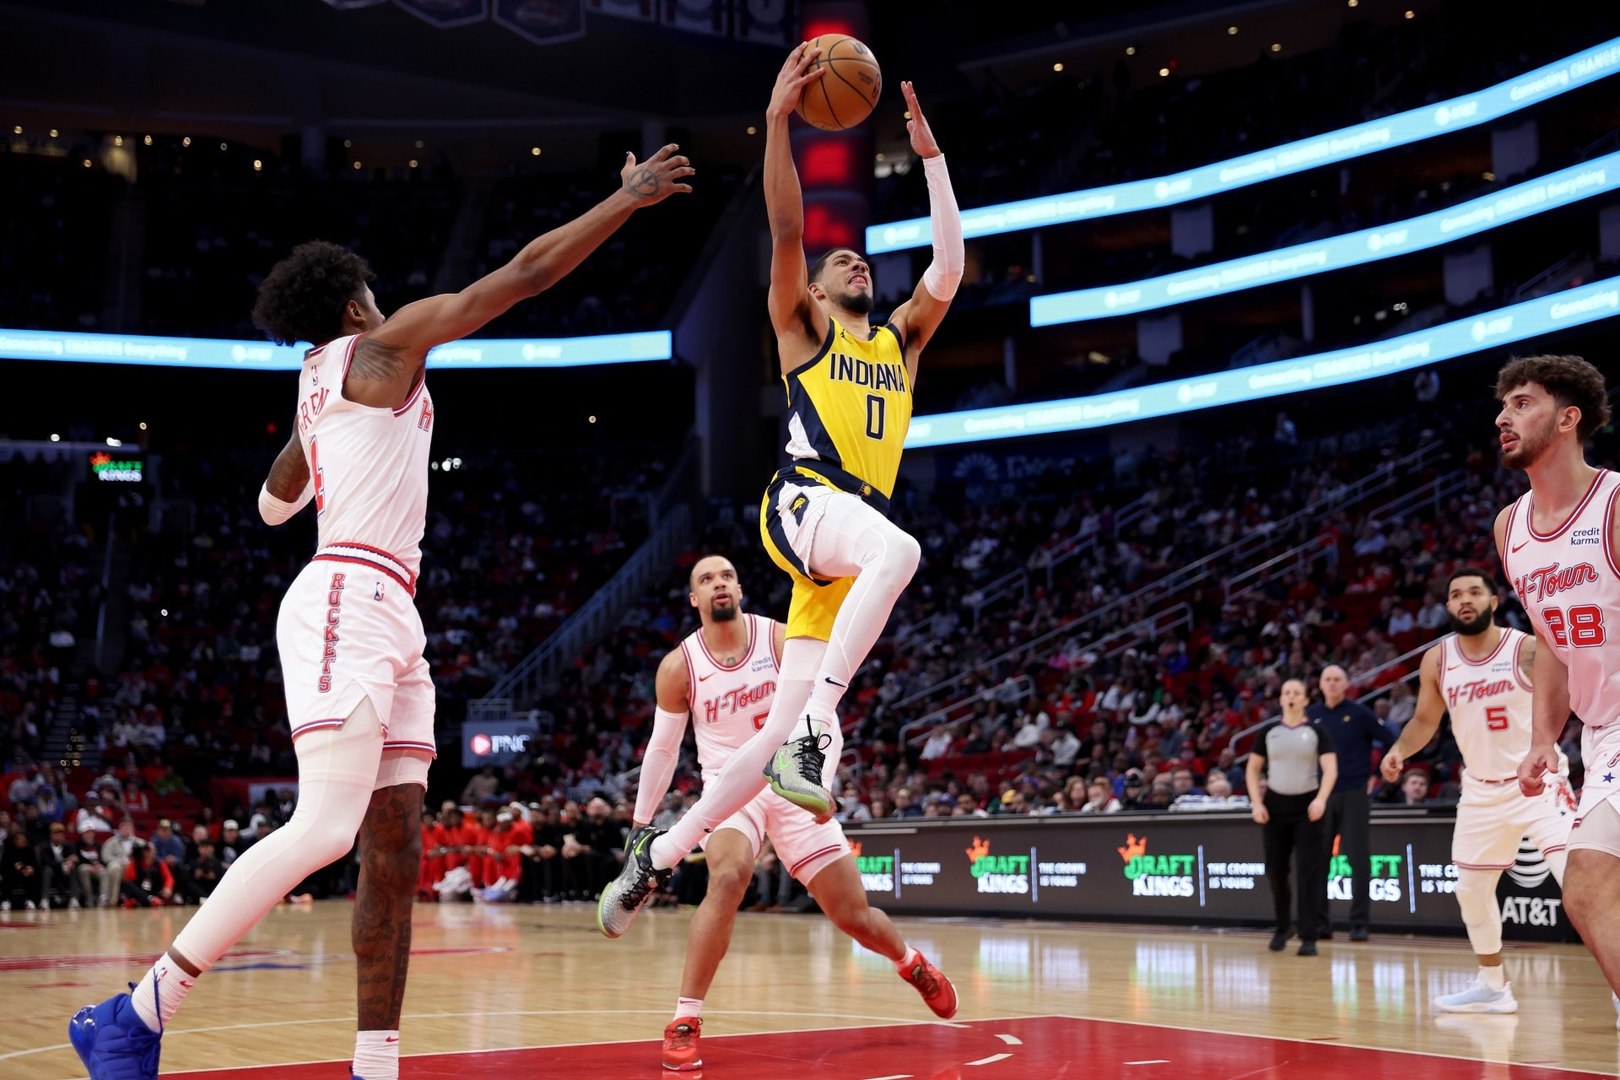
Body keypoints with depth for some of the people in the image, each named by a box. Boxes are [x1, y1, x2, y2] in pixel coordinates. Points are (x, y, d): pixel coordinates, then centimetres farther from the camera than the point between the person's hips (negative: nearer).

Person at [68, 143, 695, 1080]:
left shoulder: (317, 387, 24)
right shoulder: (383, 346, 1)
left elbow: (274, 504, 40)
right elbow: (527, 272, -2)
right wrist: (628, 199, 3)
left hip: (389, 618, 10)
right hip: (350, 599, -10)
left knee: (396, 846, 2)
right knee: (327, 826, -20)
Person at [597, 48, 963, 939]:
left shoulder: (900, 342, 27)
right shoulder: (802, 329, 15)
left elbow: (949, 268, 18)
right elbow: (786, 232, 1)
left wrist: (930, 155, 20)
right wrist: (778, 119, -7)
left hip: (854, 535, 5)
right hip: (804, 501, -5)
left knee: (780, 736, 3)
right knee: (897, 549, -41)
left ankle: (658, 853, 16)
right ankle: (816, 731, -41)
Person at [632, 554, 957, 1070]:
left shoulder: (782, 639, -8)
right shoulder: (679, 665, -6)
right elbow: (662, 748, 6)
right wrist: (641, 823, 10)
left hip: (793, 786, 1)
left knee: (853, 914, 3)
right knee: (729, 878, -33)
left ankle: (913, 965, 38)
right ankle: (684, 1023, -27)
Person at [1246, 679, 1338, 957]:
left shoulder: (1317, 730, -2)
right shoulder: (1268, 731, 5)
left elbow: (1330, 769, -10)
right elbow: (1252, 769, 10)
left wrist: (1321, 799, -26)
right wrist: (1256, 803, -2)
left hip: (1308, 806, -3)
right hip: (1276, 804, 3)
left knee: (1309, 871, -6)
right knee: (1275, 870, 8)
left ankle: (1308, 937, -4)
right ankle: (1281, 929, 27)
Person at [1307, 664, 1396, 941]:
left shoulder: (1359, 713, -3)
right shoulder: (1311, 715, 5)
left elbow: (1392, 741, -1)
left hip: (1353, 794, -3)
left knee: (1359, 859, -2)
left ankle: (1360, 923, 3)